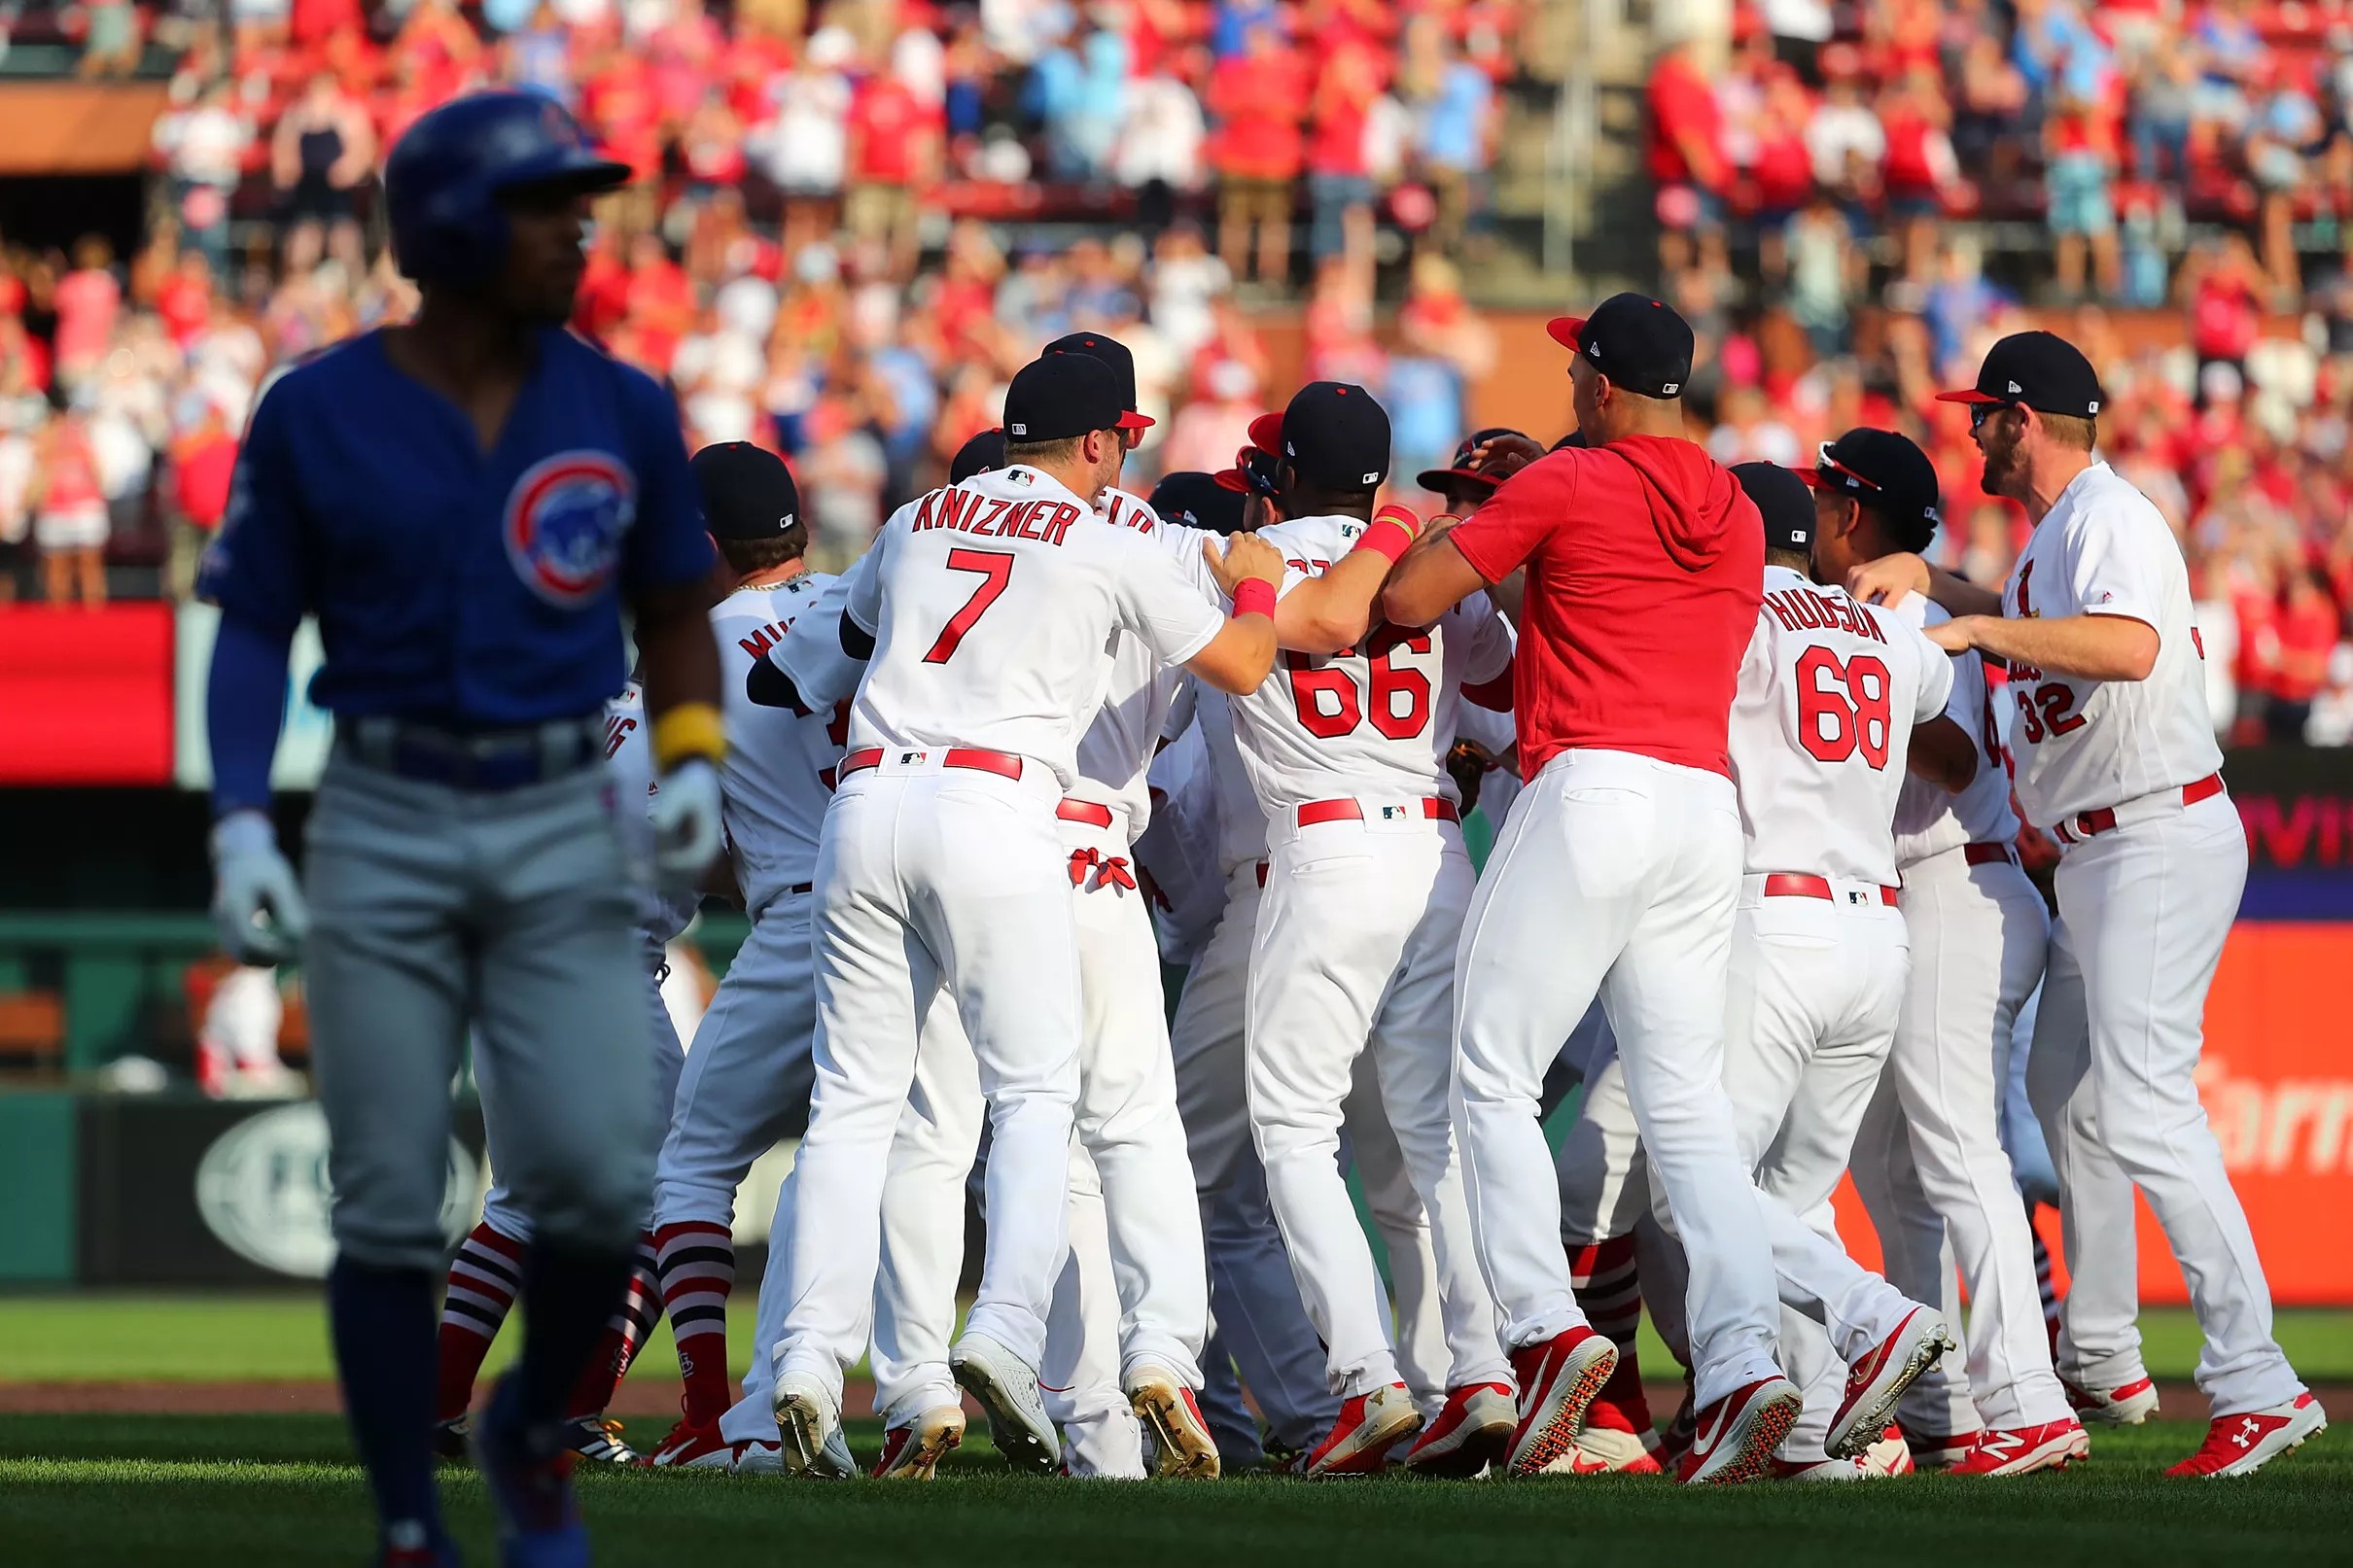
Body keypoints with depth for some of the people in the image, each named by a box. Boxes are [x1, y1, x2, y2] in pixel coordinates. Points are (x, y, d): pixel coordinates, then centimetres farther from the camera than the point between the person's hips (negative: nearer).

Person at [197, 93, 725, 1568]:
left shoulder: (622, 409, 3)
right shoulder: (314, 415, -3)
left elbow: (674, 611, 13)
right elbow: (256, 630, 1)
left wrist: (692, 762, -4)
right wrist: (242, 827, -11)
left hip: (564, 835, 1)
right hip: (382, 827, -1)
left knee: (601, 1180, -12)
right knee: (389, 1209, -2)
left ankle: (533, 1433, 16)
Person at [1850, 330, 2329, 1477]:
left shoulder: (2108, 517, -15)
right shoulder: (2058, 529, 16)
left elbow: (2128, 647, -33)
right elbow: (2040, 630, 34)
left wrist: (1976, 626, -28)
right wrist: (1924, 580, 21)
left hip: (2161, 844, -11)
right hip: (2096, 855, 11)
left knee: (2142, 1110, -19)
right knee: (2066, 1092, 21)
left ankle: (2256, 1383, -24)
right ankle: (2100, 1361, 32)